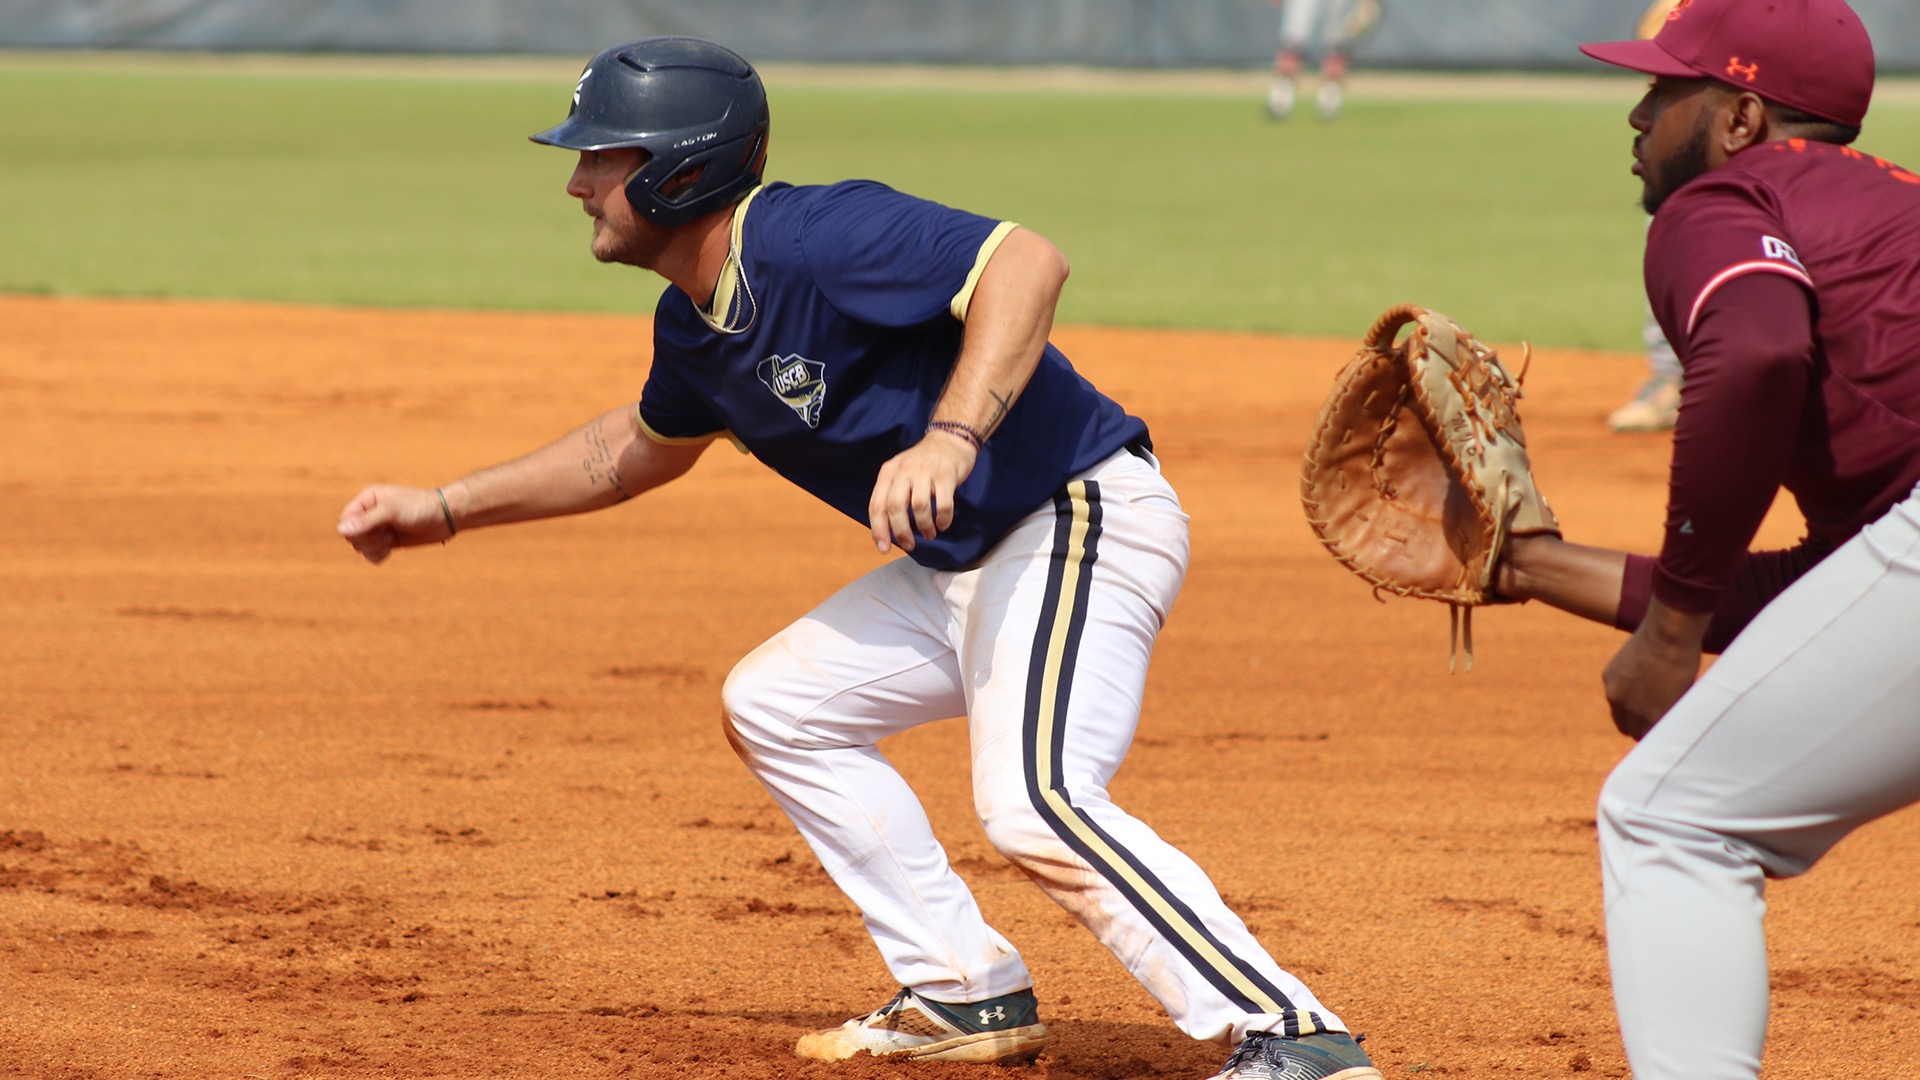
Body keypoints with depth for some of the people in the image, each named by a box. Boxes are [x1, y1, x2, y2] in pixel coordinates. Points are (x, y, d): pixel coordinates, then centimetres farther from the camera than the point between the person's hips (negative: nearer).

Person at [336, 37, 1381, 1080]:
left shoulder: (809, 240, -21)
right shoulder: (694, 325, 10)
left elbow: (1027, 261, -33)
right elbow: (643, 447, 32)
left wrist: (952, 438, -44)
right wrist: (445, 508, 30)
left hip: (1081, 521, -11)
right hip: (961, 562, 11)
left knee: (1032, 807, -28)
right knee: (772, 708, 19)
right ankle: (967, 995, 19)